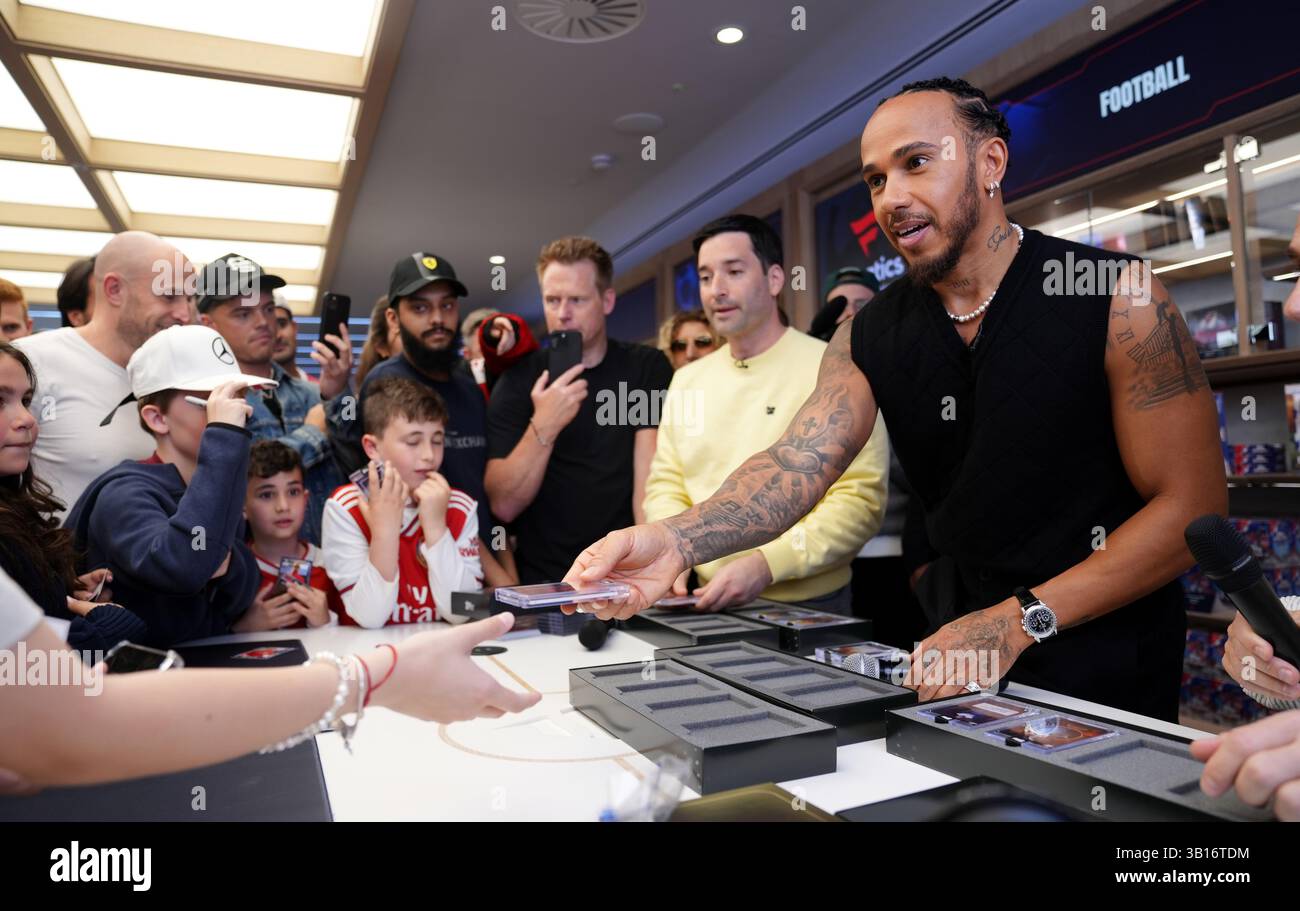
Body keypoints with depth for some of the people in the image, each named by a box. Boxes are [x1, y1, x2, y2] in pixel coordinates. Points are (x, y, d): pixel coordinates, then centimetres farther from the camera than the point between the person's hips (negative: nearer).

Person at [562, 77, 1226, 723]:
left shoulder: (1118, 297, -14)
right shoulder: (869, 336, -2)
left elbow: (1193, 505, -14)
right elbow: (797, 464, -16)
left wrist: (1020, 620, -23)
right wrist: (676, 540, -35)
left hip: (1101, 673, -3)